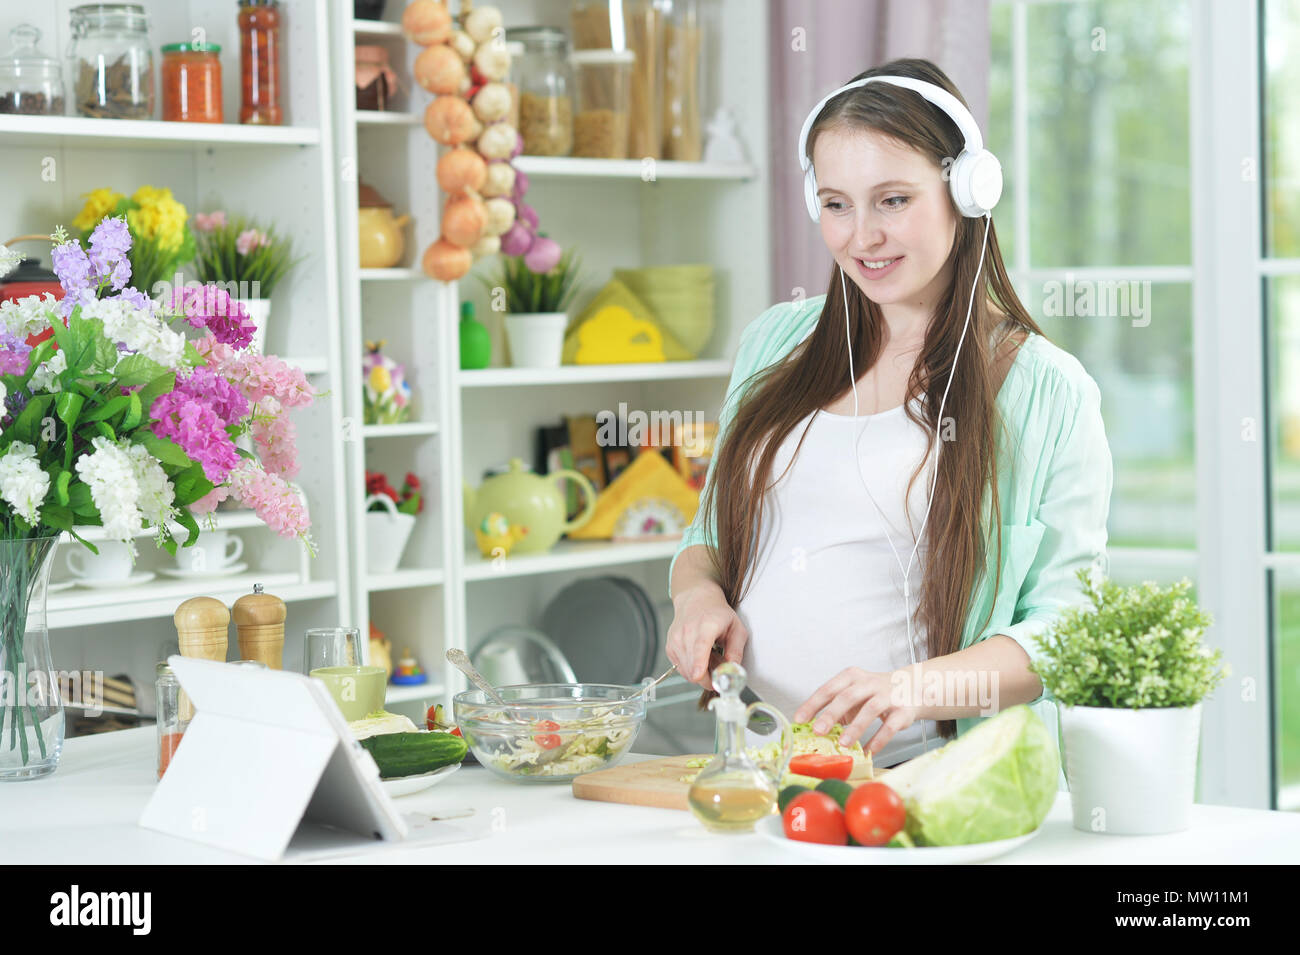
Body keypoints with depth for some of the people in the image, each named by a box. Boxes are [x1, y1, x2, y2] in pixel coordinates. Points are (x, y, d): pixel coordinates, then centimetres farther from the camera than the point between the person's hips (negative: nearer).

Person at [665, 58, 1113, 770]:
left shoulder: (1047, 392, 2)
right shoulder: (775, 344, 16)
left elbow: (1063, 630, -3)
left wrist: (918, 687, -21)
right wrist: (697, 593, 2)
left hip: (924, 782, -4)